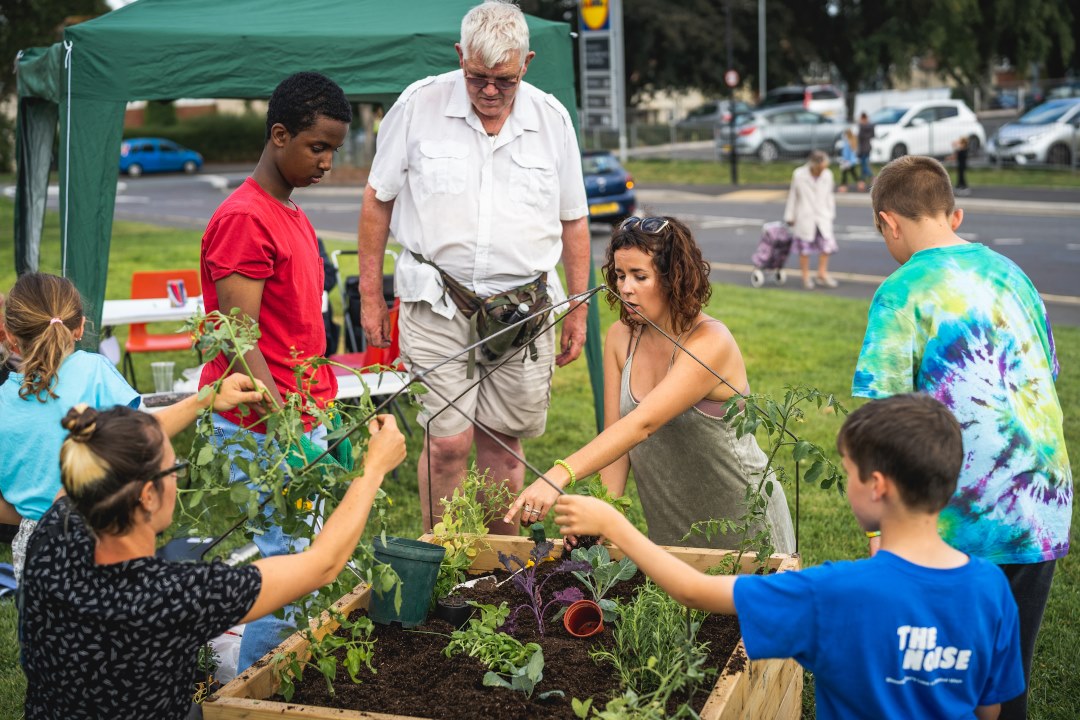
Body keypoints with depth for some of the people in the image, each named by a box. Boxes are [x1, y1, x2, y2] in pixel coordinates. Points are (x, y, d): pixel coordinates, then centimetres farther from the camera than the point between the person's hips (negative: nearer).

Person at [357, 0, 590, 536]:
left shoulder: (552, 119, 5)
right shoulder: (419, 104, -1)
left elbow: (573, 221, 13)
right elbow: (377, 201, 5)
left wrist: (577, 310, 12)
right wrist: (370, 295, 4)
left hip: (525, 308, 2)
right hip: (438, 304, -2)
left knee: (504, 443, 8)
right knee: (447, 441, -7)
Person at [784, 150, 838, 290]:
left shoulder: (827, 175, -1)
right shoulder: (799, 175, -9)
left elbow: (829, 196, 10)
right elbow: (792, 196, -1)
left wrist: (830, 215, 14)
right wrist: (789, 217, 4)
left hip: (822, 217, 3)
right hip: (804, 218, -3)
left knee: (827, 246, -3)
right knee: (805, 249, 3)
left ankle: (822, 275, 13)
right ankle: (806, 277, 15)